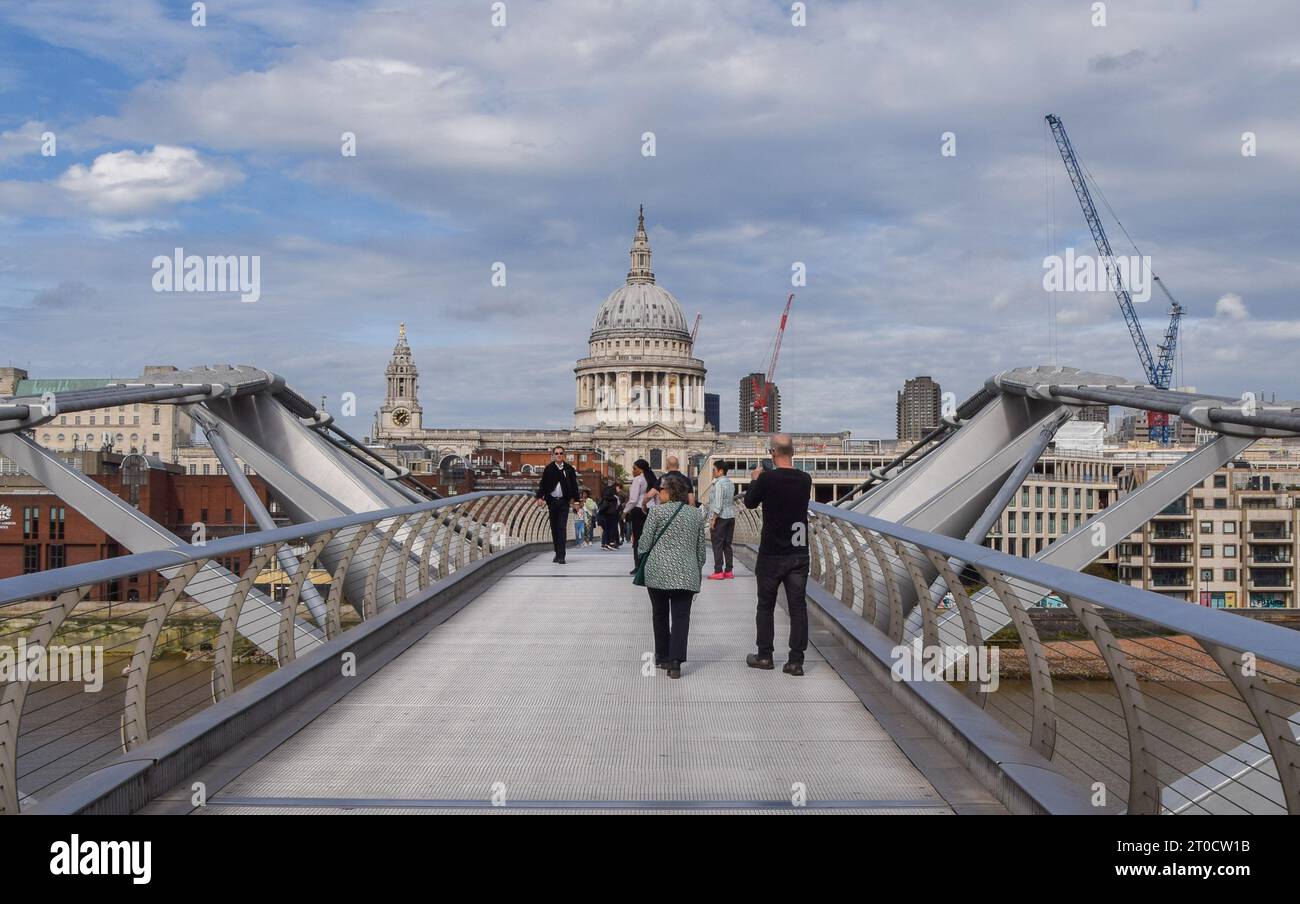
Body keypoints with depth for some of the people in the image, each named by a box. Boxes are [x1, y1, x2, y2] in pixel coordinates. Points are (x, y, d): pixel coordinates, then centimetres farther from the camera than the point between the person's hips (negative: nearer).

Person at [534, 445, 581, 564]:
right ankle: (557, 553, 20)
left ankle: (561, 555, -12)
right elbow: (543, 484, 4)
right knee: (554, 528, 8)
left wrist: (575, 500, 6)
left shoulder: (569, 469, 2)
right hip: (552, 501, 2)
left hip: (564, 502, -2)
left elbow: (574, 485, 7)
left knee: (562, 528, -10)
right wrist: (540, 497, -9)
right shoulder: (548, 469, 2)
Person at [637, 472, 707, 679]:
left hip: (658, 572, -2)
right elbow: (700, 549, 14)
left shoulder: (657, 511, -4)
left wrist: (641, 555, 18)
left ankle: (662, 657, 21)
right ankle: (675, 661, -12)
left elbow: (644, 543, -2)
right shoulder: (696, 514, 9)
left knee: (660, 615, 14)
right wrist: (697, 571, 24)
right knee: (681, 616, -1)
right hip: (686, 575, 2)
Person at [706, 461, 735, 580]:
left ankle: (718, 571, -5)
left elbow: (718, 504, -18)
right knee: (727, 544, 10)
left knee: (717, 545, -4)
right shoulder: (731, 483, 13)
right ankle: (728, 571, 11)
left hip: (720, 517, -8)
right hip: (731, 517, 8)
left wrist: (713, 520, -16)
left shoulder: (719, 484, -14)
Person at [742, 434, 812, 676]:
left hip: (771, 554, -3)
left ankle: (764, 656, 20)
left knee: (766, 606, 12)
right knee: (798, 607, 5)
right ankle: (796, 660, 4)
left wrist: (754, 480, 19)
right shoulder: (805, 479, -2)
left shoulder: (767, 479, -14)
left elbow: (750, 502, 2)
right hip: (799, 554, 3)